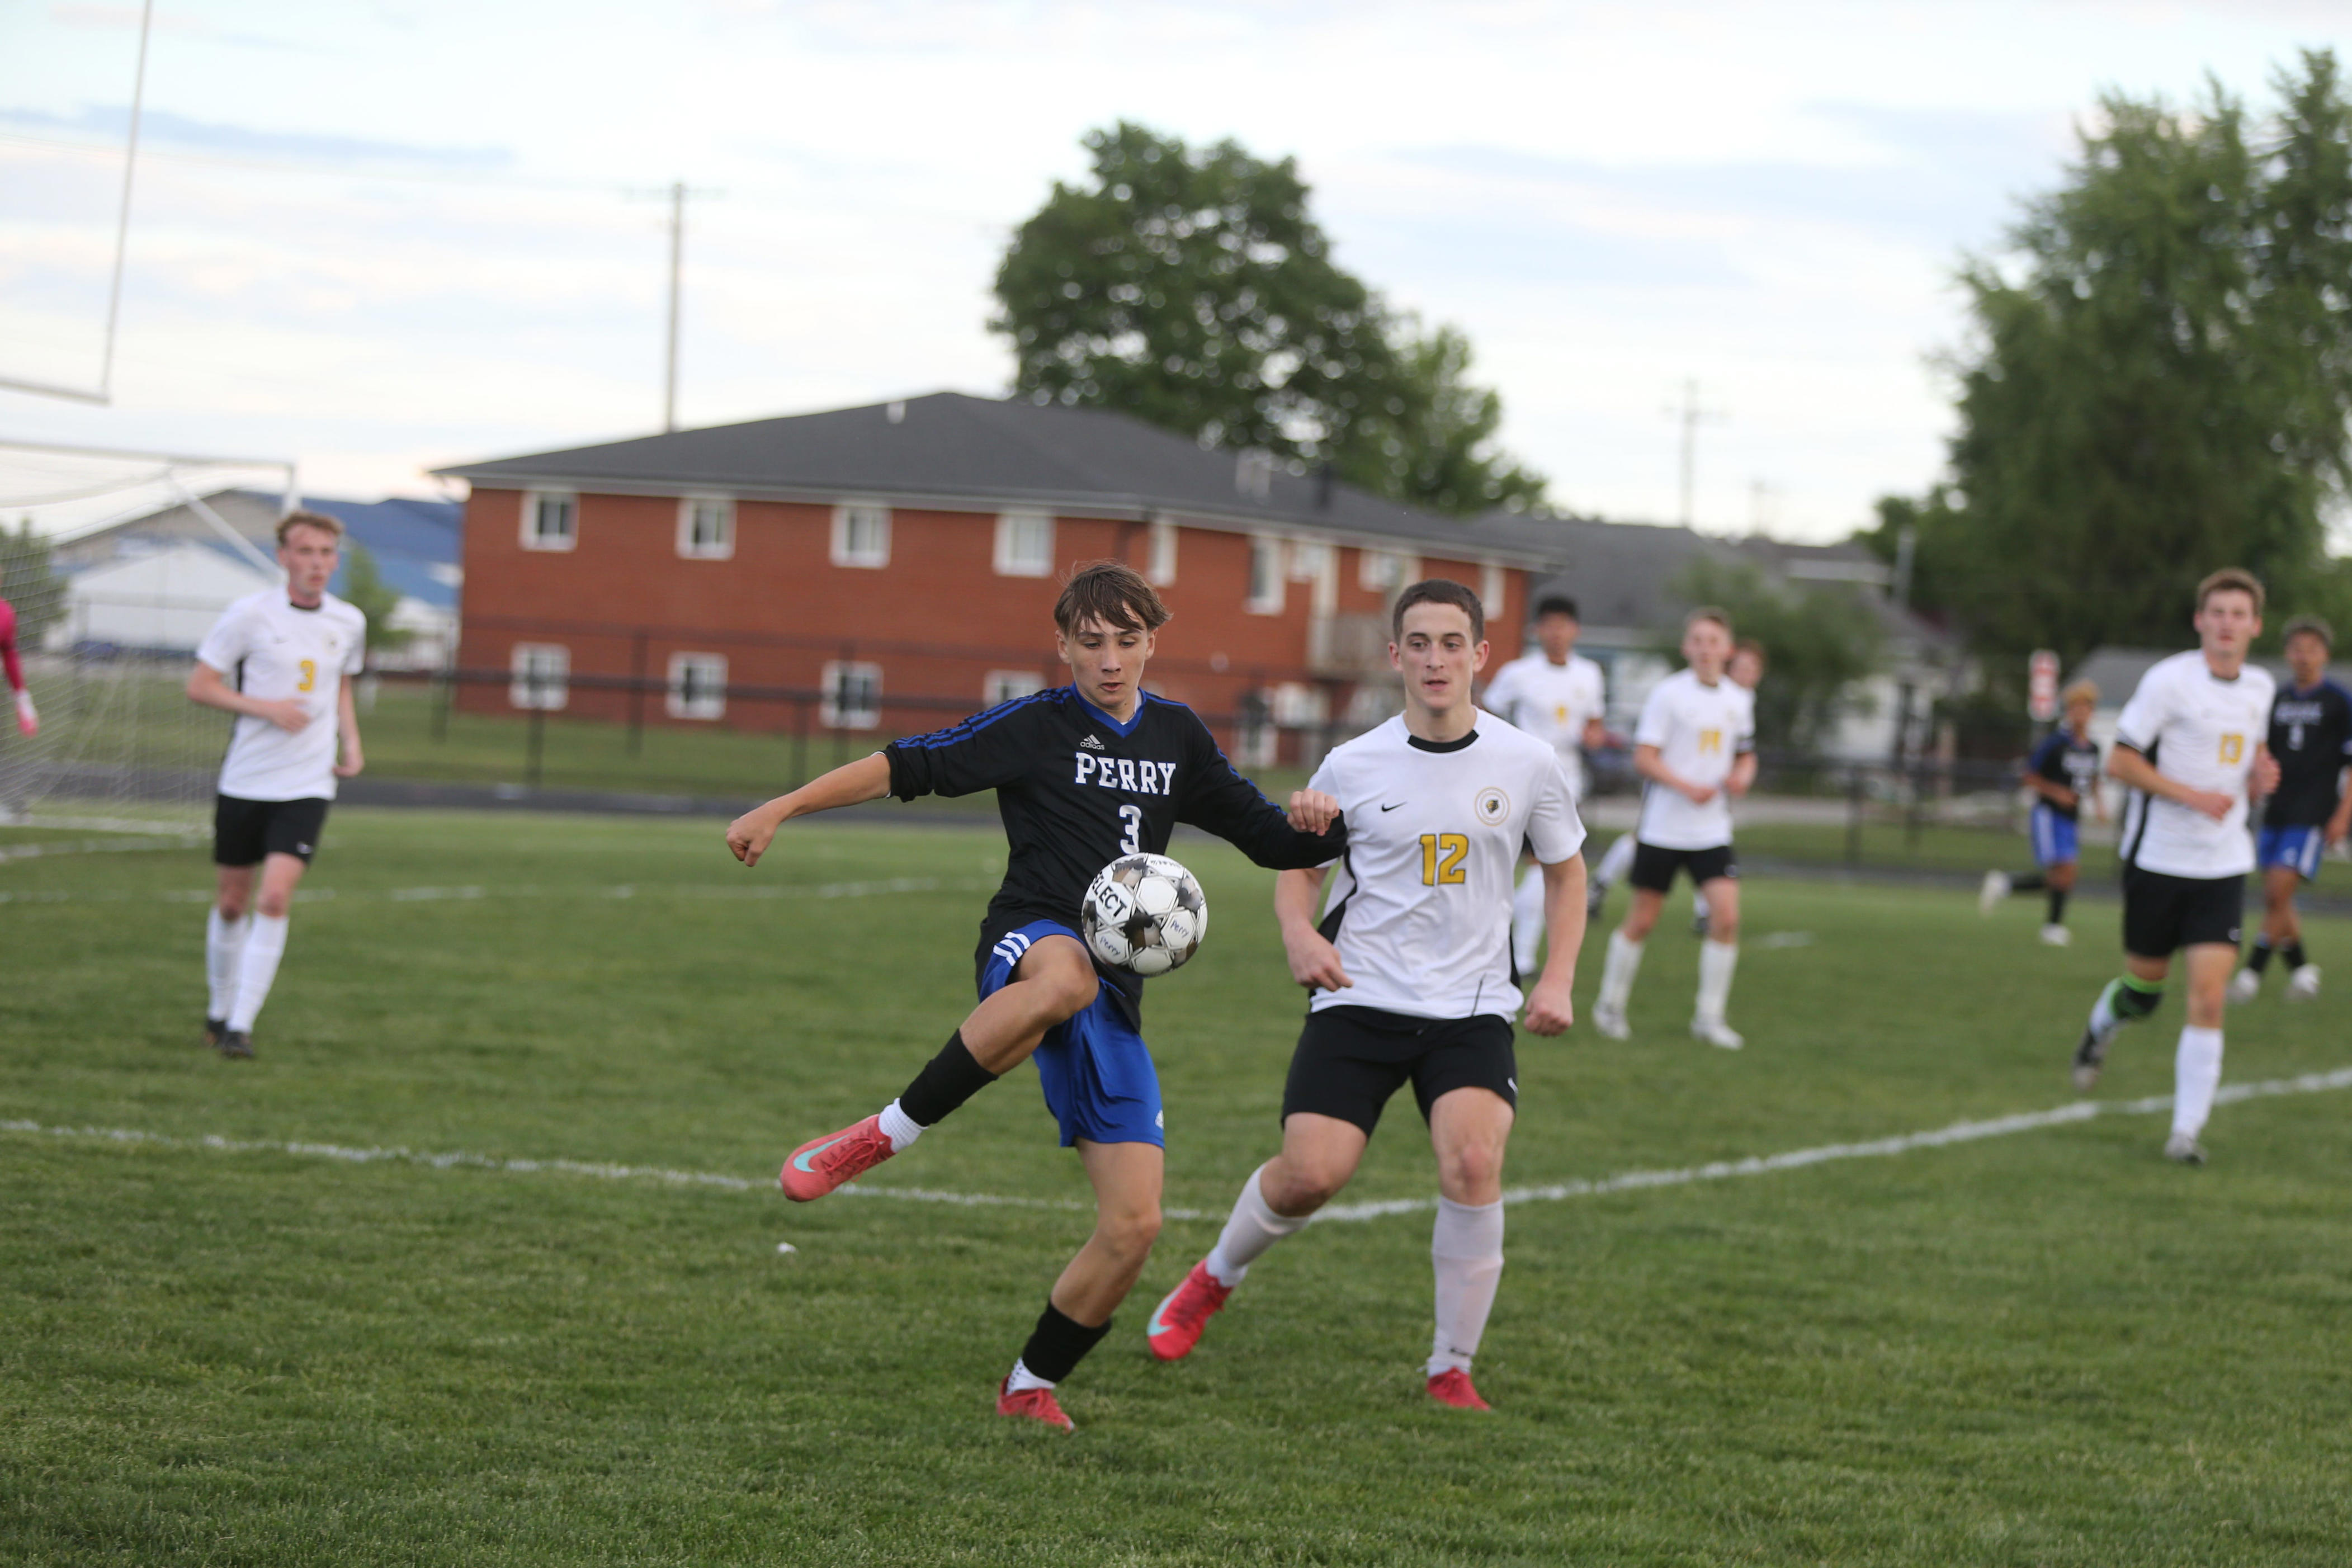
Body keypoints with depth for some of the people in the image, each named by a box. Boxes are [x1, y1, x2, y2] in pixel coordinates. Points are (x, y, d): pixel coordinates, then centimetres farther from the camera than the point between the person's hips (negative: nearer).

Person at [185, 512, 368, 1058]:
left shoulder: (349, 623, 5)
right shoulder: (250, 614, -8)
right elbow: (199, 686, -5)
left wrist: (351, 744, 8)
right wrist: (266, 707, -16)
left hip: (307, 785, 1)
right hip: (245, 782, -1)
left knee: (274, 899, -15)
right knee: (233, 902, 10)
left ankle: (241, 1025, -12)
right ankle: (219, 1009, 32)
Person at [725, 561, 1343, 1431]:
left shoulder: (1178, 736, 16)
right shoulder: (1034, 725, 2)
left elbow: (1266, 839, 23)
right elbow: (908, 766, -1)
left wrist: (1314, 826, 0)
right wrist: (780, 809, -8)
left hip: (1114, 1002, 5)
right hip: (1028, 946, -5)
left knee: (1133, 1227, -3)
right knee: (1064, 977, -46)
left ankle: (1030, 1388, 20)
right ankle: (885, 1134, -34)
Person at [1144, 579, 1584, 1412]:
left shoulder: (1529, 763, 0)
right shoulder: (1351, 766, -2)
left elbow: (1565, 872, 14)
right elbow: (1298, 864, 12)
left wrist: (1557, 981, 2)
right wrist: (1300, 934, -10)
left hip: (1472, 1007, 0)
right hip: (1360, 999, 0)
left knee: (1473, 1163, -23)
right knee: (1311, 1173, -12)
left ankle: (1452, 1368, -7)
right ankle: (1214, 1278, 21)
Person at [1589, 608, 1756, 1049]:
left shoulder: (1738, 701, 8)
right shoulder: (1668, 694, -8)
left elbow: (1746, 755, 21)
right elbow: (1643, 758, -10)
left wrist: (1742, 776, -3)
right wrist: (1687, 787, -23)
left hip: (1712, 831, 4)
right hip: (1662, 828, -4)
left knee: (1727, 915, -11)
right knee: (1642, 921, 3)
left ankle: (1709, 1016, -1)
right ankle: (1611, 1004, 22)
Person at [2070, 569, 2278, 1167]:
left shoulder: (2259, 687, 8)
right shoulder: (2170, 680, -11)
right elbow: (2119, 762, -11)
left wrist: (2260, 777, 0)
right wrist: (2193, 796, -18)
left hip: (2223, 865, 3)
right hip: (2159, 857, -3)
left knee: (2209, 995, -10)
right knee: (2145, 983, 11)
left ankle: (2186, 1131, -6)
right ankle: (2099, 1029, 48)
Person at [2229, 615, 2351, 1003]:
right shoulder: (2278, 702, 13)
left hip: (2312, 817, -6)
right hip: (2277, 812, 6)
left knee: (2278, 893, -14)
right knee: (2275, 899, 7)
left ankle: (2253, 971, -9)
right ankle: (2300, 968, 22)